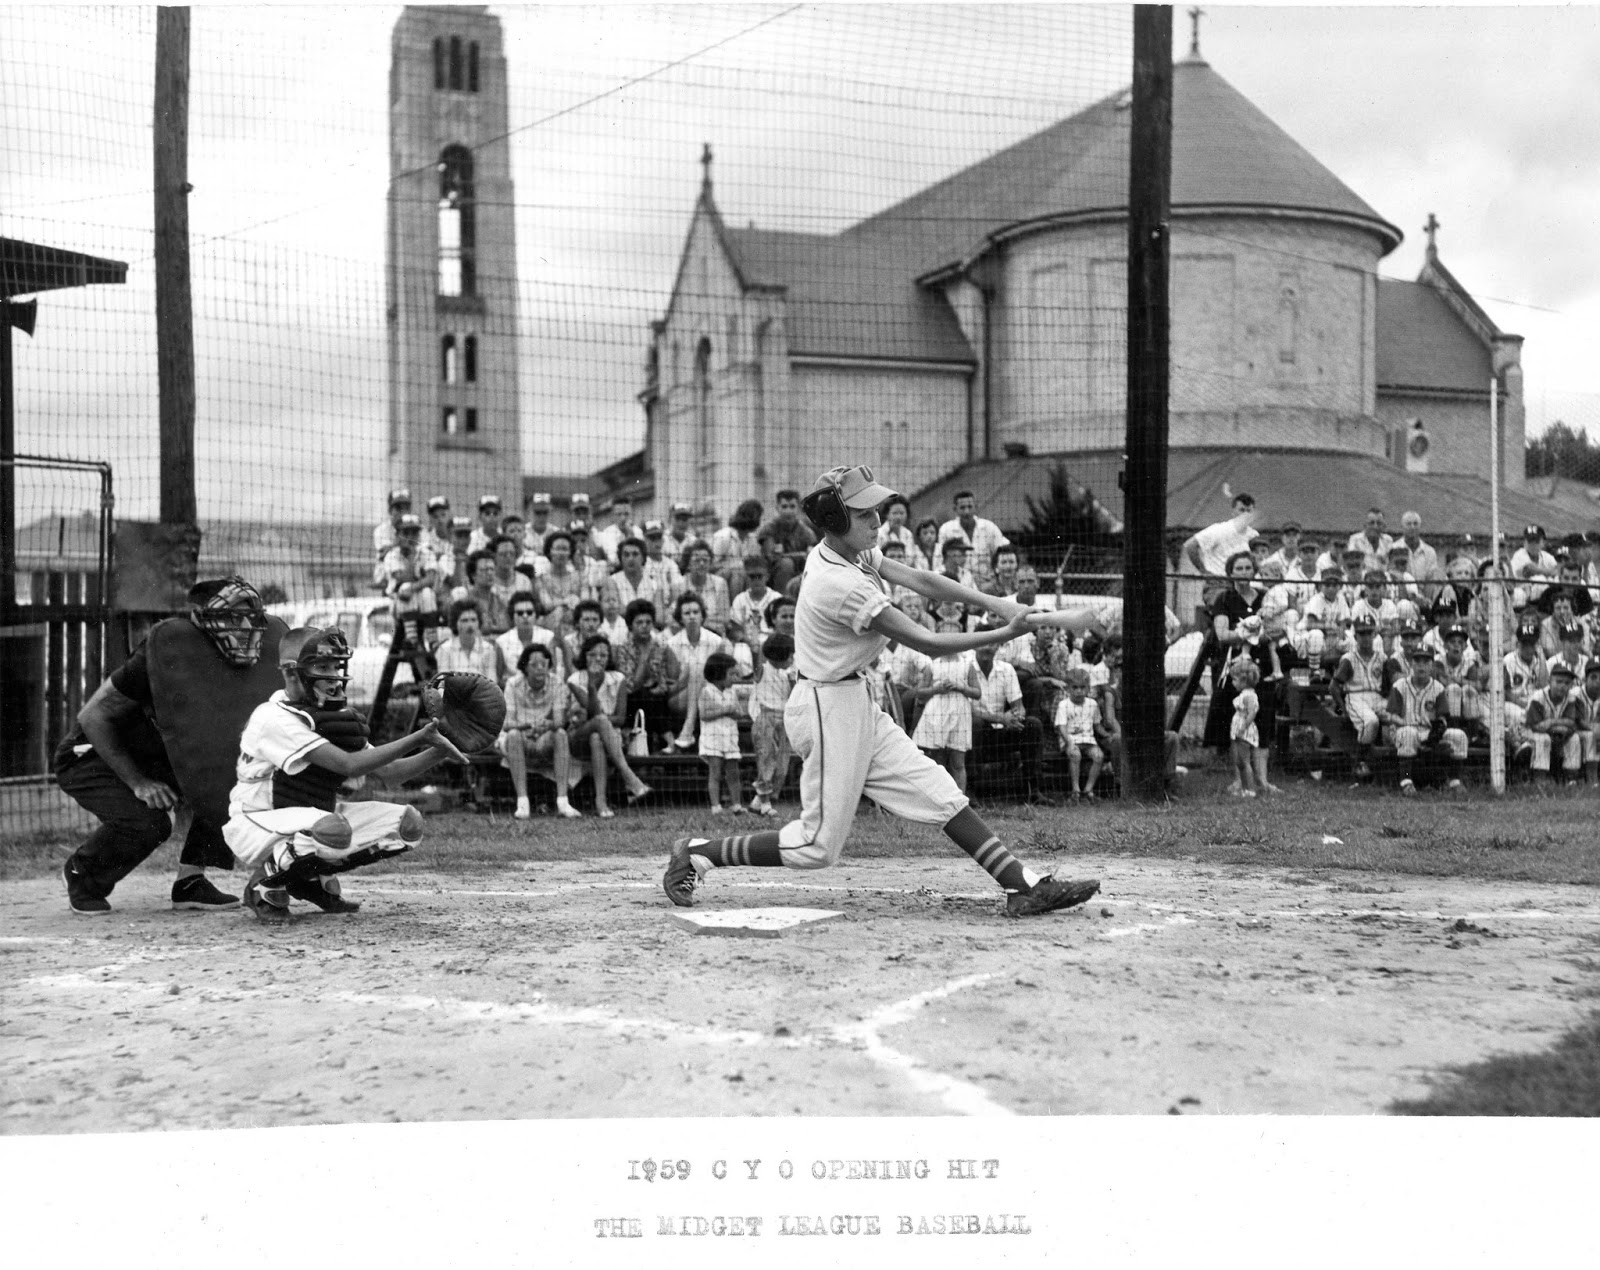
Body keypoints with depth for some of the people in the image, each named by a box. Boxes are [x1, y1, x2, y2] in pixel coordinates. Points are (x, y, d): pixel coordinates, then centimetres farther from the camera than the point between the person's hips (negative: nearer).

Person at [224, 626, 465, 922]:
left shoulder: (337, 718, 6)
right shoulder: (274, 718, -21)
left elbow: (393, 771, 3)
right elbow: (348, 765, -30)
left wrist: (436, 752, -15)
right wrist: (417, 738, -32)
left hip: (312, 818, 8)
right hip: (259, 825, -8)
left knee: (407, 823, -6)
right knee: (333, 829, -39)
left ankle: (316, 878, 9)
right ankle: (264, 884, -10)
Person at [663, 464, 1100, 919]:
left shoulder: (852, 552, 2)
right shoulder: (841, 584, -26)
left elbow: (919, 580, 2)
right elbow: (928, 644, -22)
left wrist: (990, 601, -11)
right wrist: (1003, 634, -17)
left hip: (856, 702, 10)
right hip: (830, 707, -10)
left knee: (939, 793, 5)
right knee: (817, 847, 0)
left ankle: (1025, 886, 4)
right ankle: (695, 852, 13)